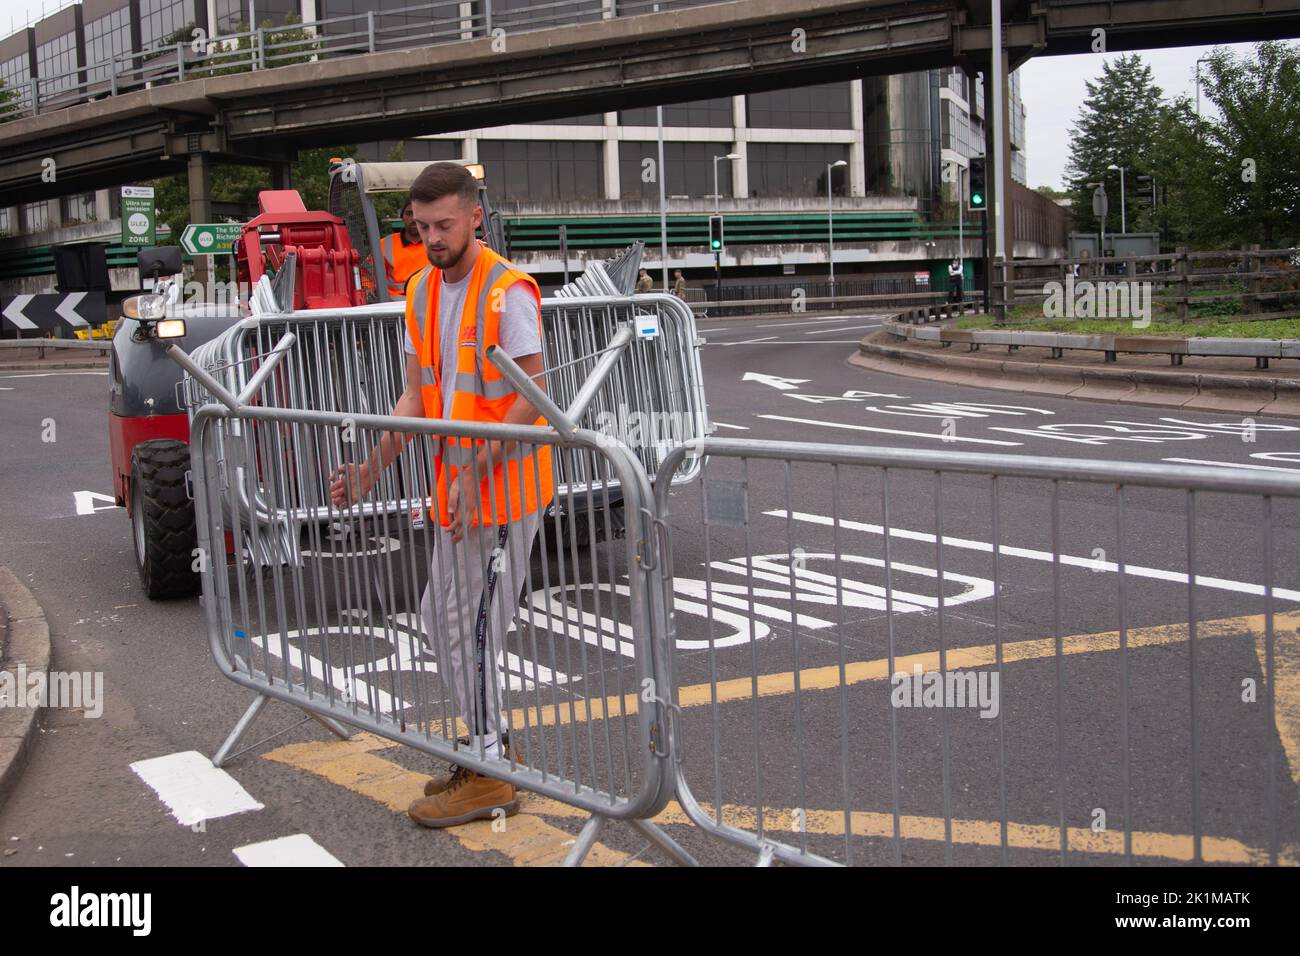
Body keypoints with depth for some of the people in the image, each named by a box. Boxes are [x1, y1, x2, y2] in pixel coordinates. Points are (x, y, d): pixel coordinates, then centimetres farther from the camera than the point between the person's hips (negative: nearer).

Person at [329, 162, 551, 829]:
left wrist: (476, 474, -23)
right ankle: (488, 746, 31)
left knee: (476, 630, -4)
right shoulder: (422, 292, 10)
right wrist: (371, 468, 1)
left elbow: (530, 401, -18)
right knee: (441, 622, 15)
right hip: (456, 486, 9)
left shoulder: (508, 292, -15)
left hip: (504, 487, -9)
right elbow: (417, 397, 11)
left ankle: (489, 777, 10)